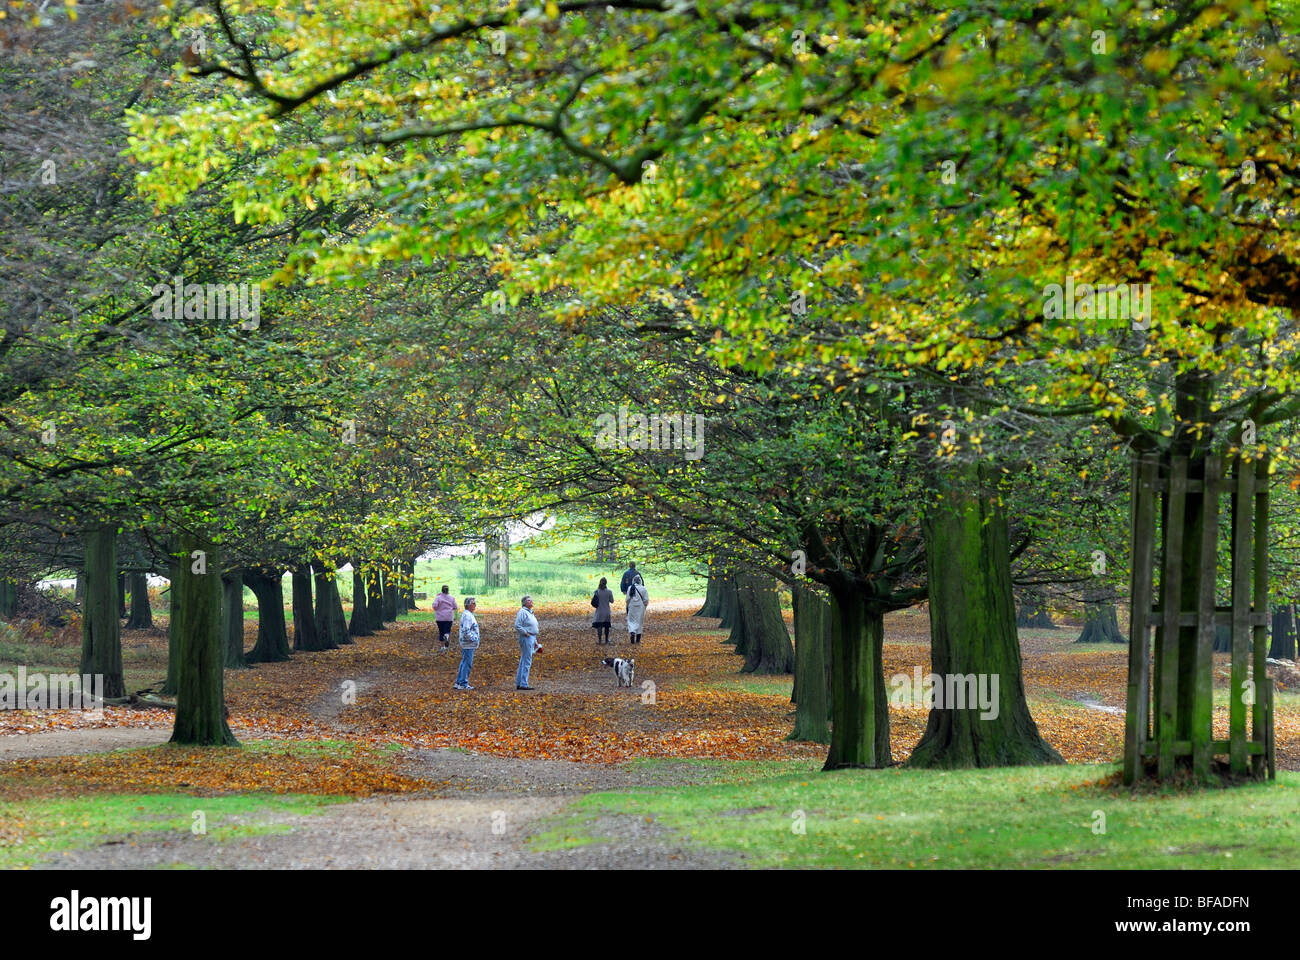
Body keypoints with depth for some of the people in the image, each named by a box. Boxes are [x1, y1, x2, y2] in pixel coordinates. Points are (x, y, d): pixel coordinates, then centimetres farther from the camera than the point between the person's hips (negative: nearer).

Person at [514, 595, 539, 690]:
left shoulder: (530, 612, 19)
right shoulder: (522, 612, -11)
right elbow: (517, 626, -19)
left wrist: (535, 641, 21)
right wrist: (526, 633, -18)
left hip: (532, 638, 10)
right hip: (526, 638, -10)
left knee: (523, 661, 11)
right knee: (527, 662, -11)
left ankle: (518, 684, 15)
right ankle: (523, 684, -12)